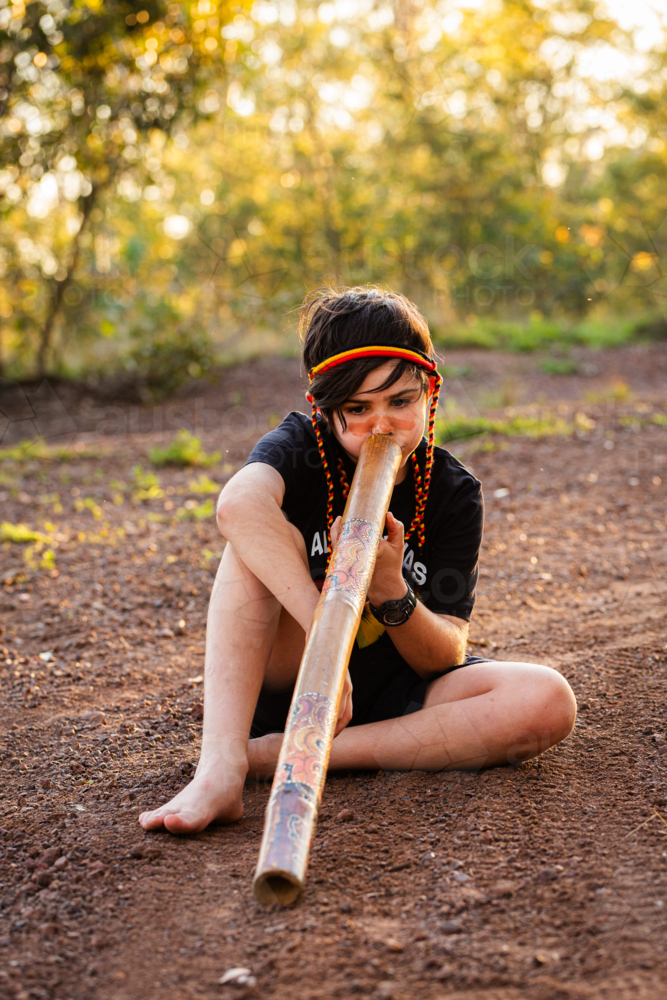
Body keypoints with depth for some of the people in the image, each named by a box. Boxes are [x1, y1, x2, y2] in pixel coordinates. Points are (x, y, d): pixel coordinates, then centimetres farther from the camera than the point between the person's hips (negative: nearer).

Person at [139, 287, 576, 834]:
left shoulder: (454, 493, -6)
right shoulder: (302, 446, -11)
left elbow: (446, 658, -9)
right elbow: (239, 502, -38)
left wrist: (390, 593, -30)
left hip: (398, 697, 2)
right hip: (290, 683, -2)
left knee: (550, 701, -26)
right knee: (260, 529, -26)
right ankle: (220, 767, -41)